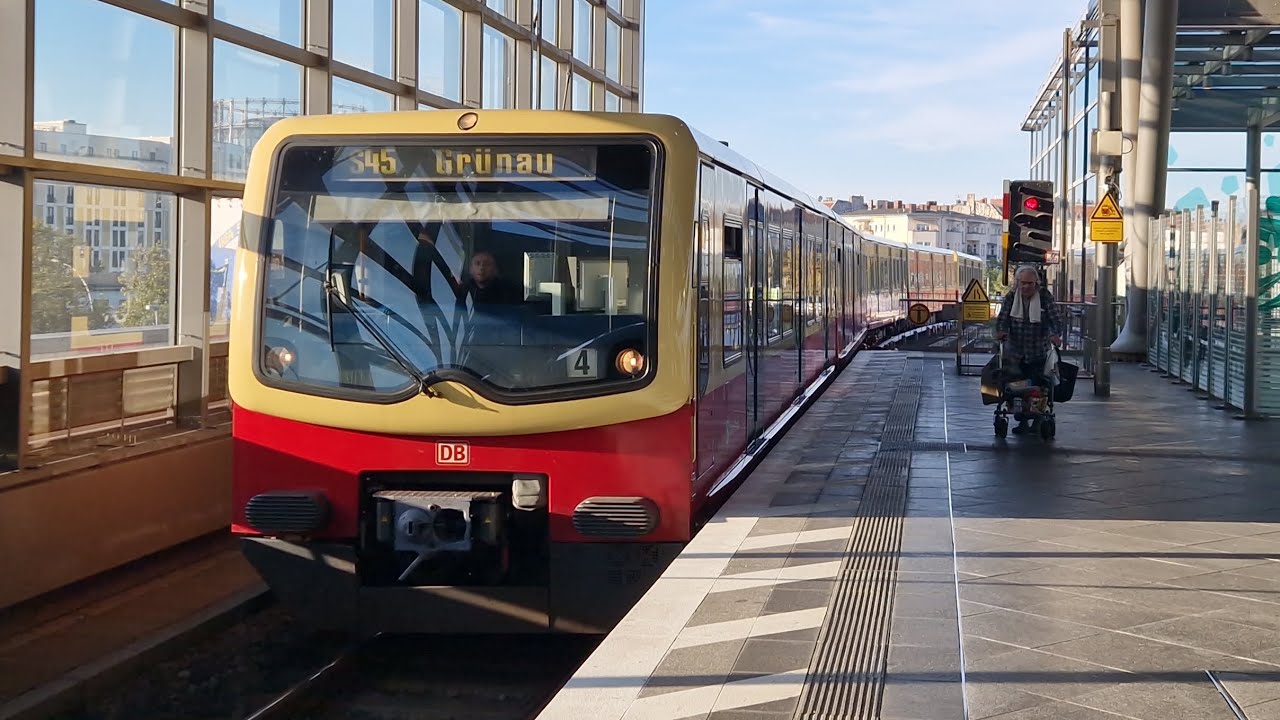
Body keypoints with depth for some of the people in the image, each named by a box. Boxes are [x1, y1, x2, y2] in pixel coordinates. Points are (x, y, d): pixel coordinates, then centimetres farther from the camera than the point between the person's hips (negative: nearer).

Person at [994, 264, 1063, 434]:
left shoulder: (1045, 297, -3)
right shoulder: (1011, 298, 2)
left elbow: (1055, 319, -9)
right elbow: (1002, 318, -5)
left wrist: (1055, 334, -29)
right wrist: (1001, 331, -27)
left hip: (1037, 354, -2)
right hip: (1015, 353, 2)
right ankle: (1022, 421, 12)